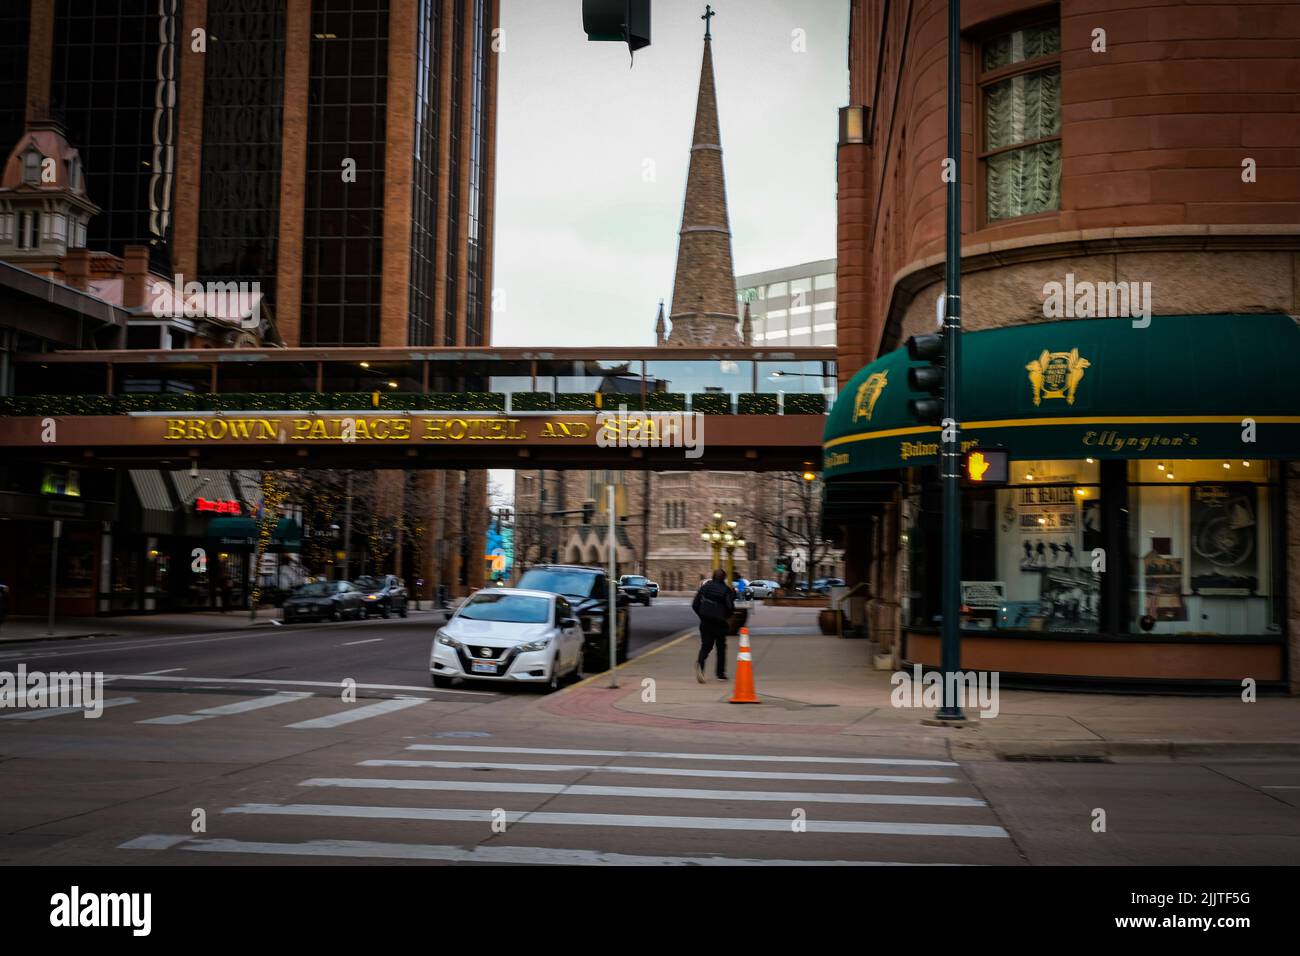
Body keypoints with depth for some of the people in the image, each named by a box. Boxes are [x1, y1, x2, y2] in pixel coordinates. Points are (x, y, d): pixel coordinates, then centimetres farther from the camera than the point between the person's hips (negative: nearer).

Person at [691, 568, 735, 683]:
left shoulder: (704, 587, 6)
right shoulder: (726, 590, -6)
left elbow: (695, 605, 5)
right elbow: (730, 607, -14)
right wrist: (727, 617, 5)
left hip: (705, 622, 2)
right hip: (719, 622, -2)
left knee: (705, 646, 5)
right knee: (721, 647, 13)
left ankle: (700, 663, -26)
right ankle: (720, 673, 16)